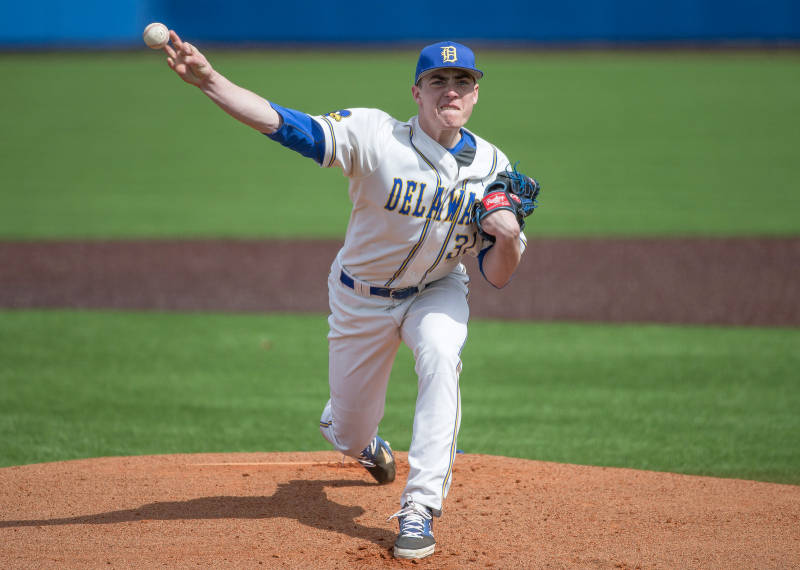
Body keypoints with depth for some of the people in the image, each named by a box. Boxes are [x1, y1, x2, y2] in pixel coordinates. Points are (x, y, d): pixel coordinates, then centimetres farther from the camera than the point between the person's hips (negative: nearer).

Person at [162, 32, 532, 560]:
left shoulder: (492, 166, -15)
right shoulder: (375, 136, -24)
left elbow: (498, 277, -10)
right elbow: (283, 123, -35)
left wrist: (509, 239, -33)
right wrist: (209, 79, -49)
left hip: (436, 291, 1)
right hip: (361, 296, -1)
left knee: (440, 356, -34)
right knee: (347, 436, 10)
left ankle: (421, 508, -27)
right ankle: (368, 443, 53)